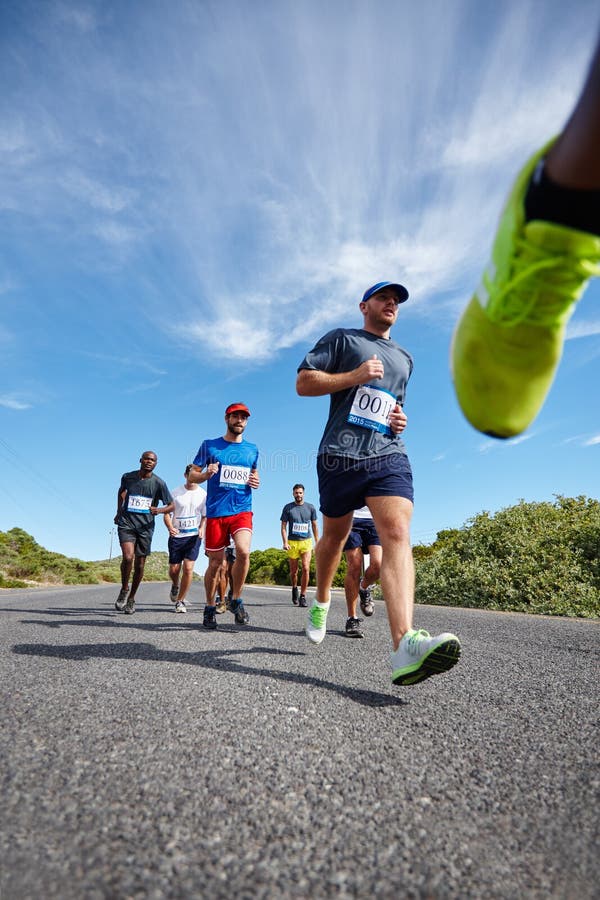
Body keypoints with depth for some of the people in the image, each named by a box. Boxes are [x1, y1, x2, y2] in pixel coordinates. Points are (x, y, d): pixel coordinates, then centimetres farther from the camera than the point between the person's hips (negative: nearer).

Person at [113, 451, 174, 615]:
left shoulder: (158, 483, -4)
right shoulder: (127, 477, 1)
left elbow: (171, 505, 0)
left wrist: (159, 510, -19)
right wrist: (119, 512, 20)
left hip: (145, 527, 0)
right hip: (126, 523, 0)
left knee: (139, 565, 6)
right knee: (128, 557, -21)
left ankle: (131, 598, 26)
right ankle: (124, 589, 5)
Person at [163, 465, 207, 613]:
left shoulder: (203, 494, 2)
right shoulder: (176, 492, 1)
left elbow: (205, 516, 11)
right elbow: (167, 513, 2)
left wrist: (202, 528, -8)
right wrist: (170, 528, -17)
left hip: (194, 536, -1)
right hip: (176, 536, 1)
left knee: (188, 568, -10)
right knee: (173, 570, 5)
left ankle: (180, 601, 5)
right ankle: (175, 586, 40)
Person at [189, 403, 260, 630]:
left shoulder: (252, 449, 12)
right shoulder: (209, 446, 5)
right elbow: (192, 475, 8)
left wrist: (256, 481, 4)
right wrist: (206, 474, -14)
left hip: (242, 510, 1)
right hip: (216, 511, -1)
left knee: (243, 552, -22)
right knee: (215, 563, 5)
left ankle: (236, 600, 0)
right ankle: (210, 608, 26)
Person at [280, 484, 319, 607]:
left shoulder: (310, 507, 6)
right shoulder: (288, 508, 2)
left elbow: (315, 526, 11)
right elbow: (283, 526, 2)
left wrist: (317, 543, 7)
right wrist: (285, 542, -9)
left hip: (306, 541, 0)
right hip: (292, 542, 0)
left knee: (306, 568, -13)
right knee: (293, 571, 10)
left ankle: (303, 596, -3)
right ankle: (294, 588, 38)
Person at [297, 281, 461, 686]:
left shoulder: (404, 358, 27)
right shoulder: (341, 338, 11)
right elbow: (304, 383, 2)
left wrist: (401, 418, 14)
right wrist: (354, 376, -9)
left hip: (390, 454, 3)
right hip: (340, 454, -2)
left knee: (397, 533, -20)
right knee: (335, 535, 11)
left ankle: (406, 645, -33)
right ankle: (322, 603, 38)